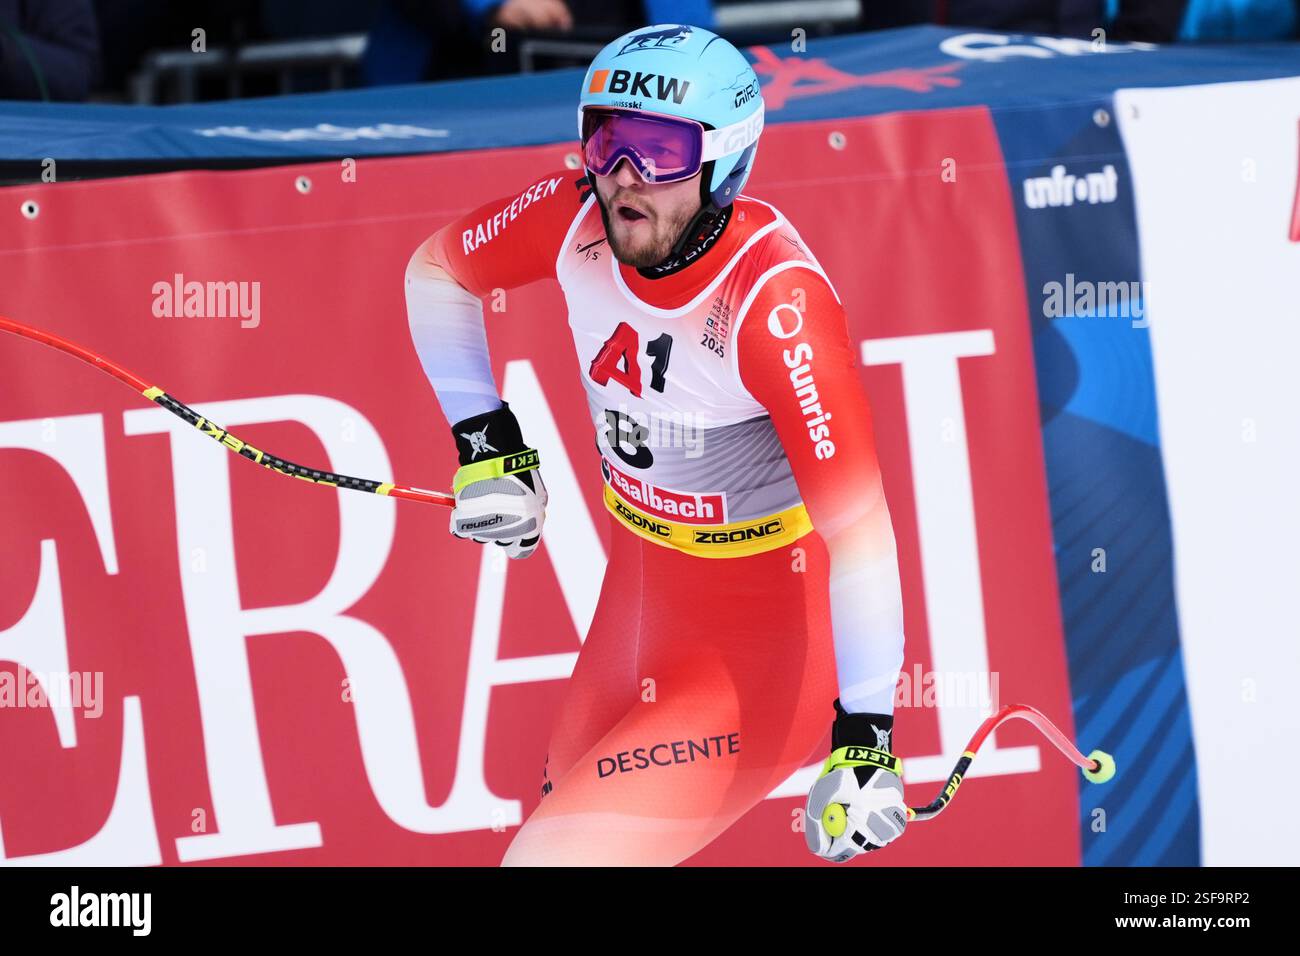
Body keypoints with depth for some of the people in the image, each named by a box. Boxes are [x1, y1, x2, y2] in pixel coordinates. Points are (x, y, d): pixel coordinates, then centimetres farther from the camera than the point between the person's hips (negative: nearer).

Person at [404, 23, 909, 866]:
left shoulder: (776, 303, -30)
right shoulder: (575, 218, -12)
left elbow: (858, 527, -31)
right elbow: (434, 270, 9)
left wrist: (864, 738, -32)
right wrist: (483, 439, 3)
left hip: (767, 653, -7)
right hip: (644, 598, 7)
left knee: (556, 852, -17)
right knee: (570, 808, 22)